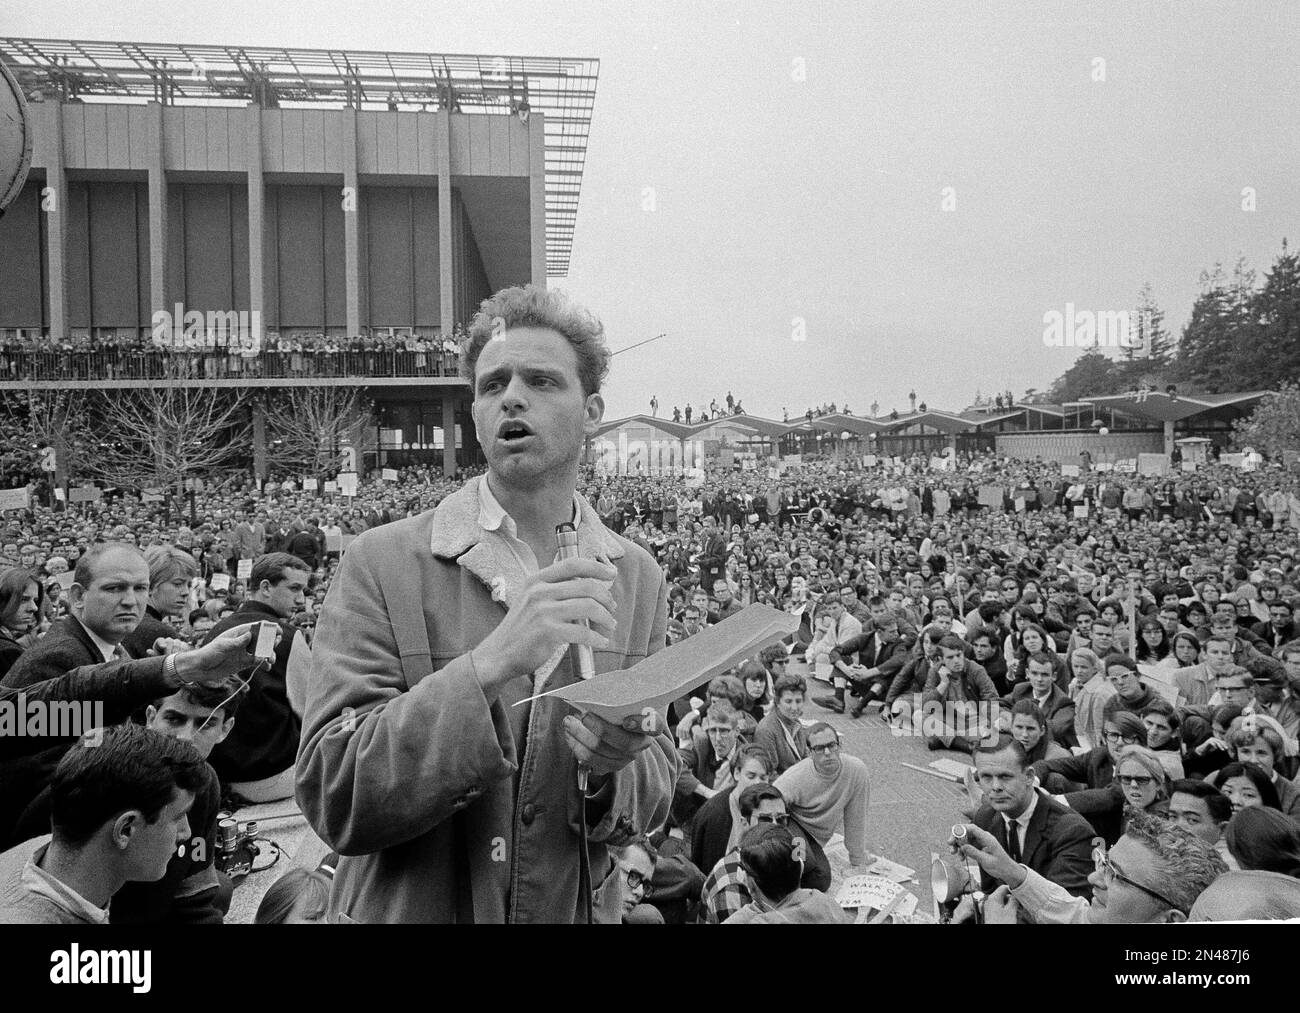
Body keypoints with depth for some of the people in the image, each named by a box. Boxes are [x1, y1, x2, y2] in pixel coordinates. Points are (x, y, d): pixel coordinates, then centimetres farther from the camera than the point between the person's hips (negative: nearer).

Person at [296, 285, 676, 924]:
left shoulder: (638, 578, -7)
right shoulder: (381, 563, -16)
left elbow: (654, 799, -2)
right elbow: (329, 798, -21)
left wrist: (611, 766, -24)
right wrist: (488, 666, -34)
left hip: (578, 909, 3)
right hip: (410, 909, -2)